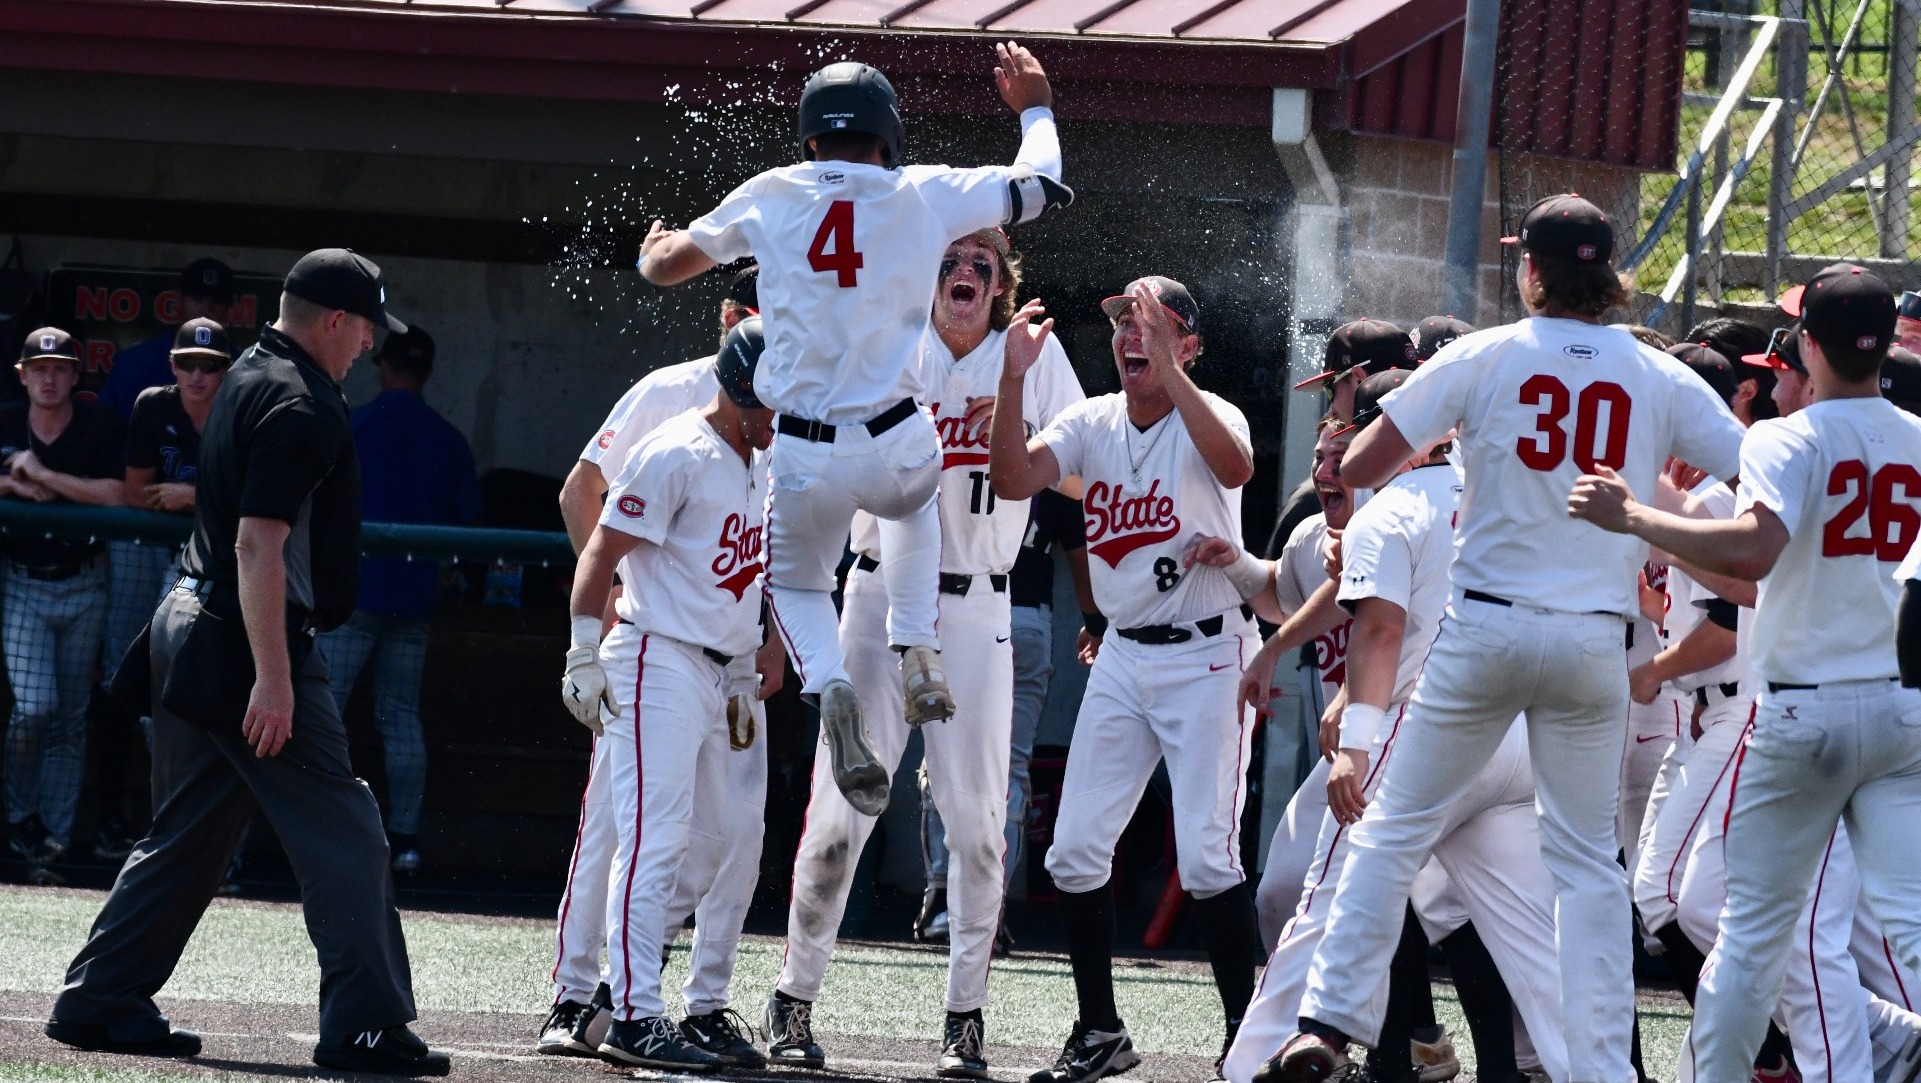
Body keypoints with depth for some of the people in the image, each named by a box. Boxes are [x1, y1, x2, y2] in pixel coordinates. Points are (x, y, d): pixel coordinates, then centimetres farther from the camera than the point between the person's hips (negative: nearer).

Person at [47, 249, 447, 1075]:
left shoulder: (251, 377, 15)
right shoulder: (301, 407, -16)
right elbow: (260, 545, -23)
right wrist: (273, 678, -25)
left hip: (190, 630, 10)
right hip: (247, 643, -10)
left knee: (190, 832, 15)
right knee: (342, 835, -7)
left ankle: (99, 1004, 15)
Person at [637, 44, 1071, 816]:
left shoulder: (769, 197, 3)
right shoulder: (923, 196, 1)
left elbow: (668, 264, 13)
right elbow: (1040, 186, 14)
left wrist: (652, 252, 38)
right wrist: (1034, 107, 33)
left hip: (803, 457, 0)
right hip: (895, 447, 0)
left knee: (796, 583, 25)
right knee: (915, 497, 37)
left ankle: (831, 689, -6)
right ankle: (917, 654, 22)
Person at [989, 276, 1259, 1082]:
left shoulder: (1208, 415, -12)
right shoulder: (1092, 422, 4)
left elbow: (1235, 468, -36)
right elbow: (1015, 481, -11)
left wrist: (1167, 371, -41)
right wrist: (1013, 380, -23)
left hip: (1206, 657, -6)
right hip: (1123, 657, 6)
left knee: (1205, 857, -13)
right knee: (1075, 850, 3)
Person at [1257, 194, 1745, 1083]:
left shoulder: (1483, 359, -3)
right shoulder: (1661, 380, 1)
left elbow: (1355, 470, -3)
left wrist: (1431, 440, 18)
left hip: (1486, 629, -1)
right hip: (1594, 641, 1)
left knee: (1396, 827, 8)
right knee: (1587, 858, 8)